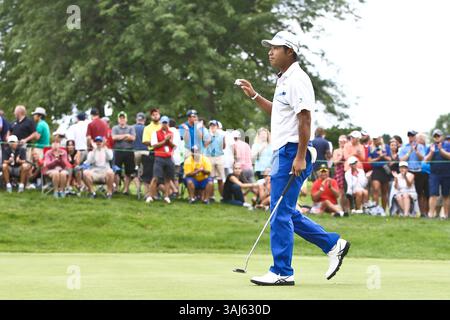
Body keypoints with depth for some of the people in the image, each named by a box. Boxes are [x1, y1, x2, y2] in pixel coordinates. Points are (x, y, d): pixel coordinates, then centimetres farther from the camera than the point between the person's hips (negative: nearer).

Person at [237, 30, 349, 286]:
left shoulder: (297, 79, -13)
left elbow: (304, 118, -20)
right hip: (283, 152, 10)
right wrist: (254, 96, 25)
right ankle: (333, 244, 18)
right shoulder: (284, 80, 18)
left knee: (280, 213, -8)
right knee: (286, 213, 13)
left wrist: (300, 157, -24)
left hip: (293, 152, -10)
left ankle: (282, 272, -4)